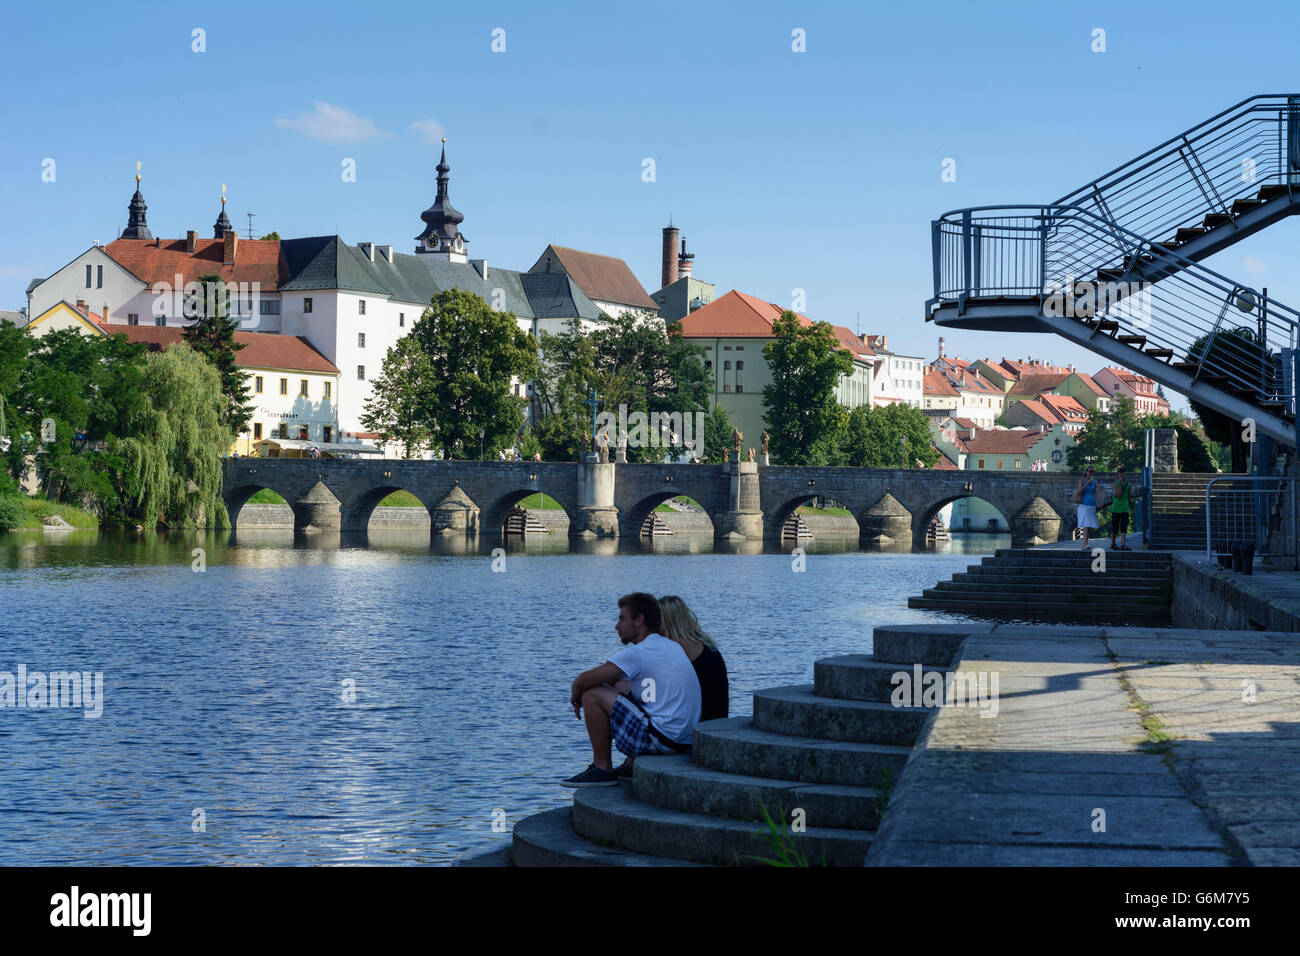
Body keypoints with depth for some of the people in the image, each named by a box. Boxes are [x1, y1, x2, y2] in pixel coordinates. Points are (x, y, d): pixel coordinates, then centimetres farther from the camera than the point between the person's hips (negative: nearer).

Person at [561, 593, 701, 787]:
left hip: (660, 740, -9)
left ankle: (603, 769, 1)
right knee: (620, 687, 27)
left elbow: (583, 681, -11)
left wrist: (576, 695, 10)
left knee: (592, 694, -5)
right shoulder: (673, 647, 15)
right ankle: (633, 765, 24)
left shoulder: (638, 653, -12)